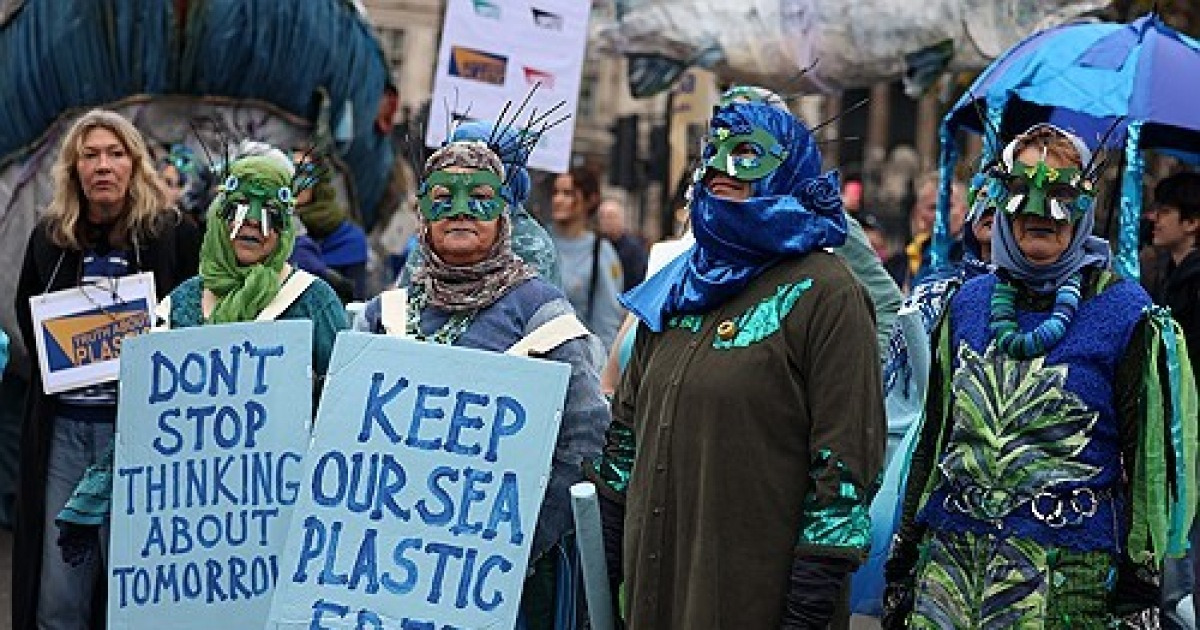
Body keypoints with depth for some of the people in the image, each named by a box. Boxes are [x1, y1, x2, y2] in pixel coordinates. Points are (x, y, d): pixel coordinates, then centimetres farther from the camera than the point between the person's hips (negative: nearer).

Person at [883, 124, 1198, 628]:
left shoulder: (1125, 313, -1)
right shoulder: (967, 304, 12)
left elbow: (1148, 460, -2)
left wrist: (1138, 588, -6)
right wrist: (903, 561, 14)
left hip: (1066, 574, -4)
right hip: (948, 560, 4)